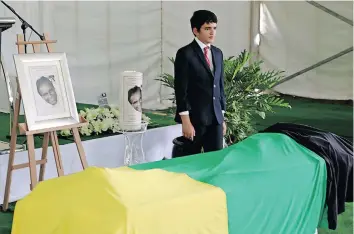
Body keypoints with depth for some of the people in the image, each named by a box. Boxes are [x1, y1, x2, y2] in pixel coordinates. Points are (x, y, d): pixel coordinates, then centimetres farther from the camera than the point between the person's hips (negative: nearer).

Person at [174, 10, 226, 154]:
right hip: (195, 117, -6)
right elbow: (181, 89, -12)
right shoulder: (185, 54, -8)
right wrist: (185, 121, -16)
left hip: (215, 117, 6)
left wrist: (222, 117, 14)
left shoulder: (218, 53, 13)